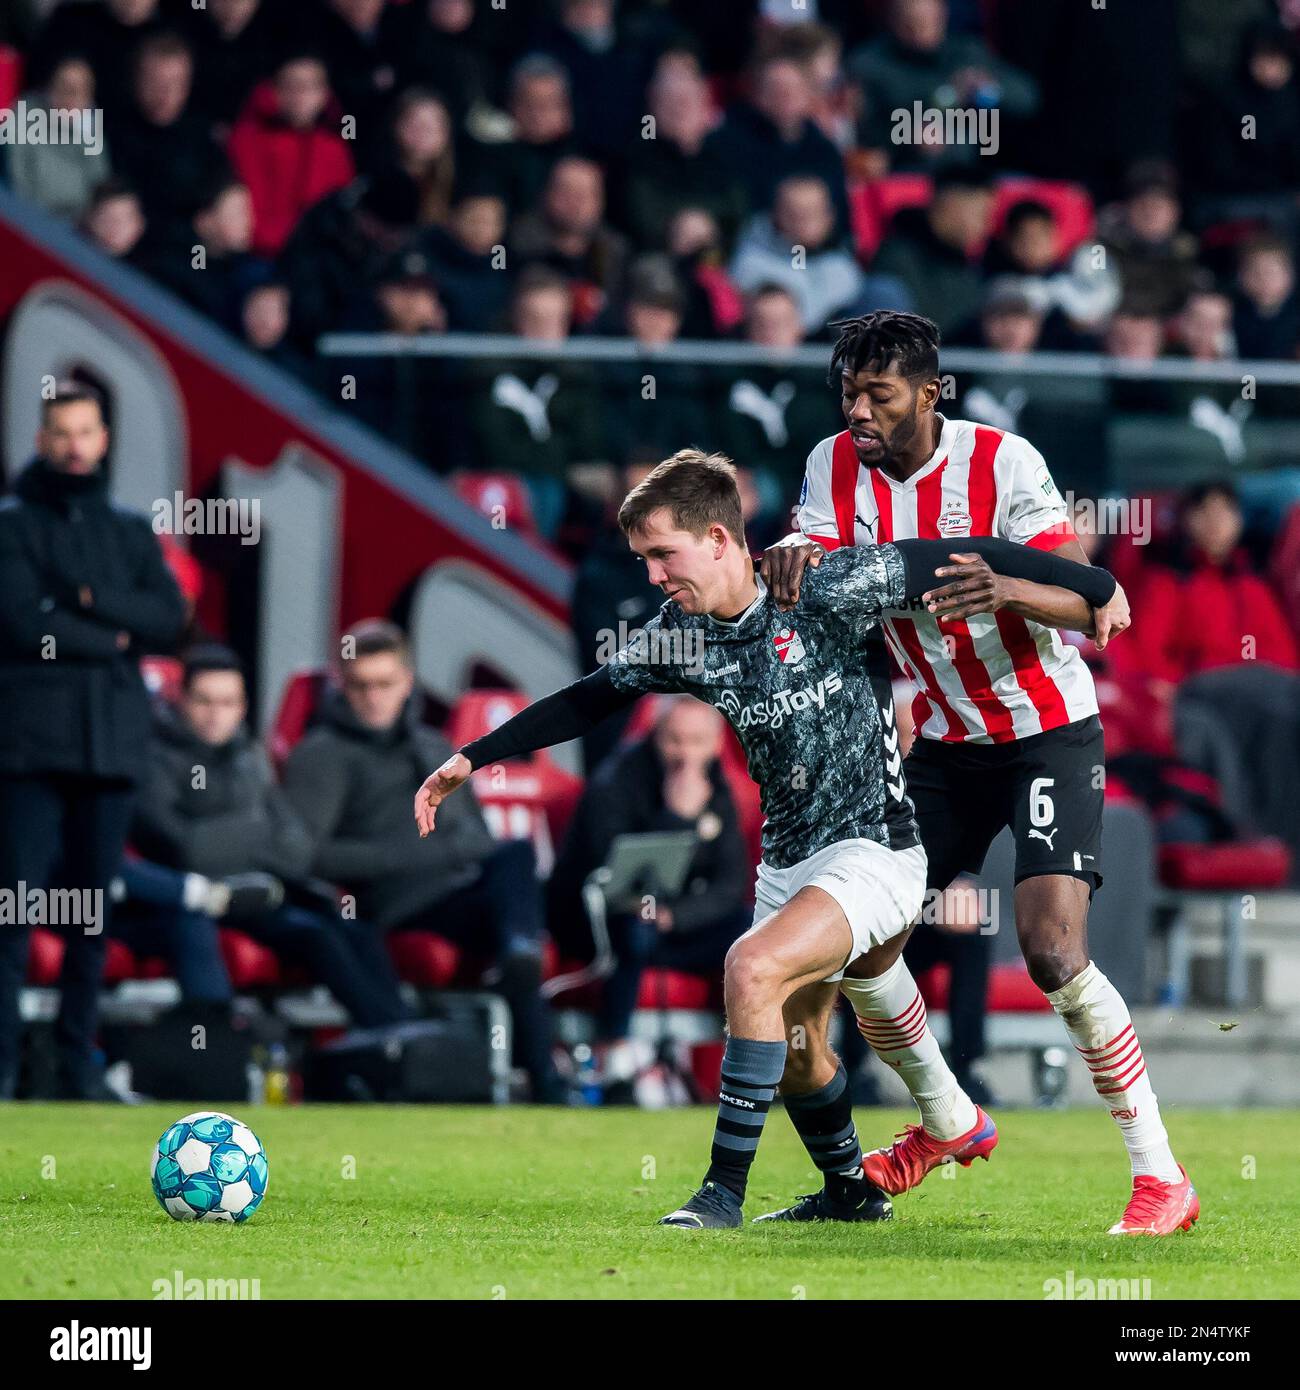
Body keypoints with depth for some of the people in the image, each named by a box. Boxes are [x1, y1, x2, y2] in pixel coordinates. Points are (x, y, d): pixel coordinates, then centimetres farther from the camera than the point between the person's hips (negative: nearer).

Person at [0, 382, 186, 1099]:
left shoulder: (130, 531, 16)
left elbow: (169, 619, 3)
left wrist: (93, 598, -10)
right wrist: (112, 641, -4)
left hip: (113, 740, 4)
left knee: (95, 906, 5)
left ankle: (79, 1059, 10)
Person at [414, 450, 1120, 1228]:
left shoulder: (830, 594, -19)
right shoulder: (683, 637, 0)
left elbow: (952, 561, -13)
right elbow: (587, 702, 12)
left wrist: (1095, 588, -8)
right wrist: (471, 760, 11)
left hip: (873, 850, -7)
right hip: (787, 863, 7)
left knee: (754, 968, -26)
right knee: (792, 1048, 15)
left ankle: (725, 1193, -20)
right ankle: (851, 1192, 41)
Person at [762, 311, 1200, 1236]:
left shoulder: (1002, 461, -18)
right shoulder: (836, 466, -3)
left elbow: (1080, 600, -23)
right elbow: (802, 574, -11)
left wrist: (1000, 585, -45)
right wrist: (798, 561, -36)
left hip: (1048, 732, -6)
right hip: (945, 739, 6)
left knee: (1054, 952, -20)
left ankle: (1162, 1178, -13)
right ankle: (946, 1123, 27)